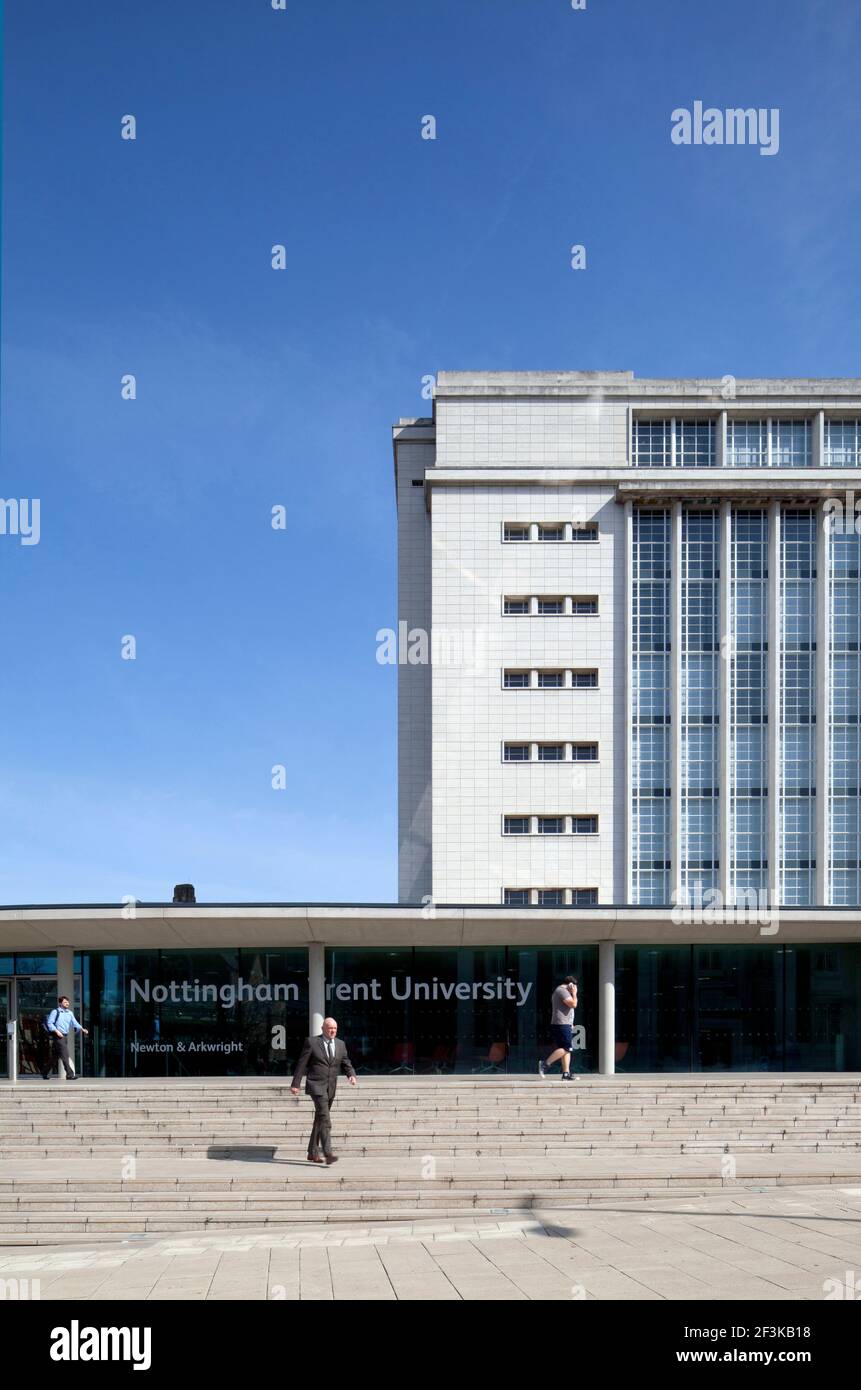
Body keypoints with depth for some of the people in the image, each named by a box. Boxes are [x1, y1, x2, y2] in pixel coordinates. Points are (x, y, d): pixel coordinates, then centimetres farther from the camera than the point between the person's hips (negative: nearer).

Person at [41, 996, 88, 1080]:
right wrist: (56, 1031, -20)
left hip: (65, 1036, 7)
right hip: (58, 1036, -7)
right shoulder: (55, 1012, -3)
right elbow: (49, 1023, -8)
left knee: (55, 1056, 14)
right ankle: (69, 1074, -16)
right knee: (64, 1055, -13)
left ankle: (46, 1074, 26)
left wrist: (82, 1029, -6)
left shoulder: (70, 1013, 15)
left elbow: (75, 1023, 10)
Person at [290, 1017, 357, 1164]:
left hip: (331, 1088, 6)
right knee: (324, 1119, -19)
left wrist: (352, 1075, -10)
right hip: (316, 1085, -6)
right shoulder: (312, 1042, -4)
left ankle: (313, 1153, 22)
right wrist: (295, 1084, -5)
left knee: (320, 1120, 13)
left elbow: (346, 1064, 11)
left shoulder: (340, 1044, 10)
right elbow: (301, 1064, -3)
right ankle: (328, 1153, -26)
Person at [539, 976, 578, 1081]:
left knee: (567, 1049, 5)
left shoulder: (560, 990, 25)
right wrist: (574, 993, -3)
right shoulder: (562, 990, -9)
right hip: (562, 1025, -11)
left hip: (565, 1025, 11)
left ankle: (566, 1073, 0)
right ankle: (545, 1064, -15)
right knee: (565, 1048, -16)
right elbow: (573, 1004, -18)